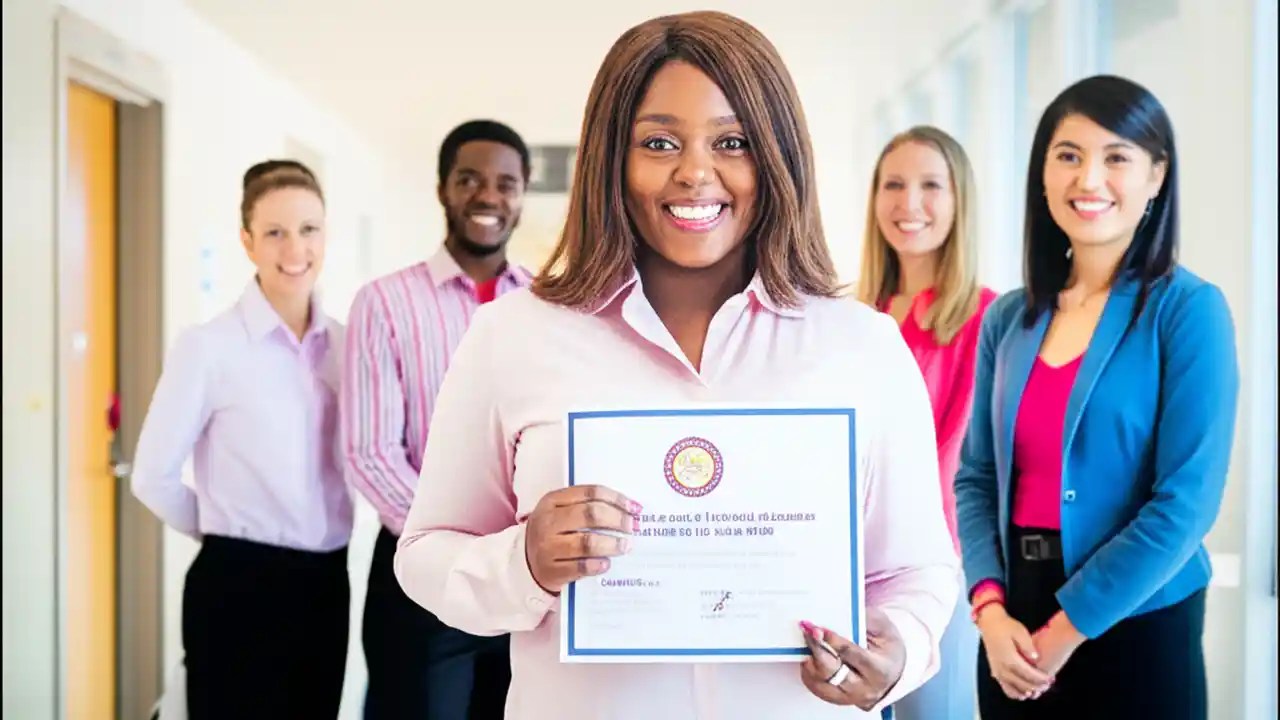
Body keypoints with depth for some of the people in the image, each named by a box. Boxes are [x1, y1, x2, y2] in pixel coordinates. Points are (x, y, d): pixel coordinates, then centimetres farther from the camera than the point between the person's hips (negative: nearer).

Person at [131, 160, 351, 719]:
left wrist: (327, 542, 7)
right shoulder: (208, 346, -10)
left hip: (325, 584, 5)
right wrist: (227, 532, 3)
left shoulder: (342, 343, 5)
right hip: (240, 586, -5)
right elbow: (154, 476, -7)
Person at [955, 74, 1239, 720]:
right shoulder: (1009, 318, 5)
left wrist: (1065, 630, -13)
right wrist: (990, 609, -8)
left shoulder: (1187, 310, -8)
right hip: (1014, 634, 4)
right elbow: (976, 476, 7)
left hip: (1137, 632, -4)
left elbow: (1185, 502, -14)